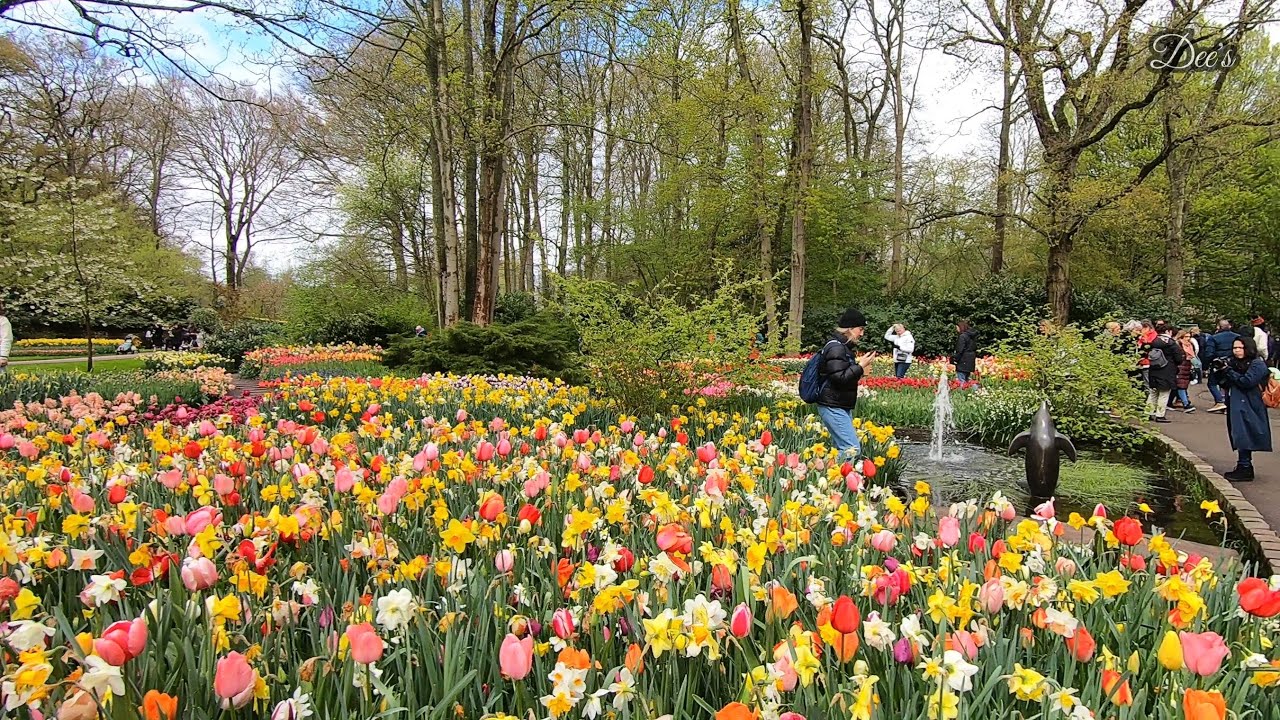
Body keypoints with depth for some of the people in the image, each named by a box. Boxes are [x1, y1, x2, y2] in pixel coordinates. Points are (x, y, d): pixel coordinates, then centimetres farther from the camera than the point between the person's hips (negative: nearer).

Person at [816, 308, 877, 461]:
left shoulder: (843, 346, 16)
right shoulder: (836, 348, -16)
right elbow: (839, 378, -24)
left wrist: (860, 370, 14)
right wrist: (860, 366, -18)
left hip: (841, 407, 11)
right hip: (833, 407, -11)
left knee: (844, 446, 11)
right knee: (852, 449, -15)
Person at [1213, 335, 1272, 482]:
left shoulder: (1257, 364, -7)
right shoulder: (1234, 363, 15)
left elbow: (1246, 382, -20)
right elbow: (1225, 384, 16)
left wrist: (1228, 370, -13)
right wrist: (1220, 372, -1)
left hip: (1249, 408, -8)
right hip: (1235, 407, 8)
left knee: (1243, 437, -10)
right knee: (1240, 438, 10)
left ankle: (1244, 468, -7)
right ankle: (1243, 468, 15)